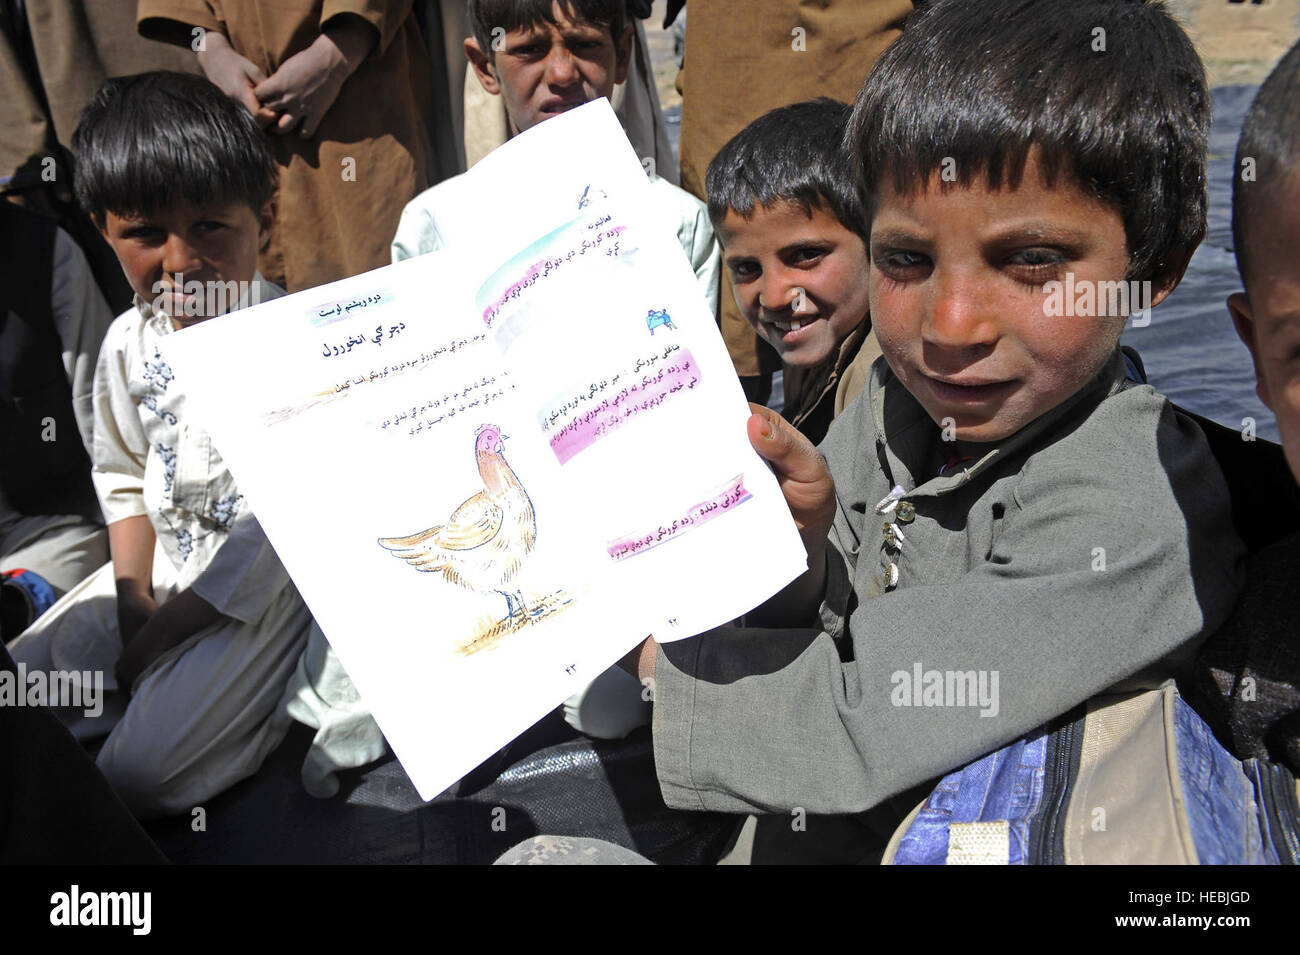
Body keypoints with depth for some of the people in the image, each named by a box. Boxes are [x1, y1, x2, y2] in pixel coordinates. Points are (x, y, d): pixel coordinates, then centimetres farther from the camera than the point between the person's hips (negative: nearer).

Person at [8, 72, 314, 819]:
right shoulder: (128, 345, 0)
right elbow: (125, 482, 11)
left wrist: (170, 628, -16)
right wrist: (135, 606, -3)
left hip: (263, 581, -6)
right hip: (162, 563, 7)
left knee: (139, 771, -15)